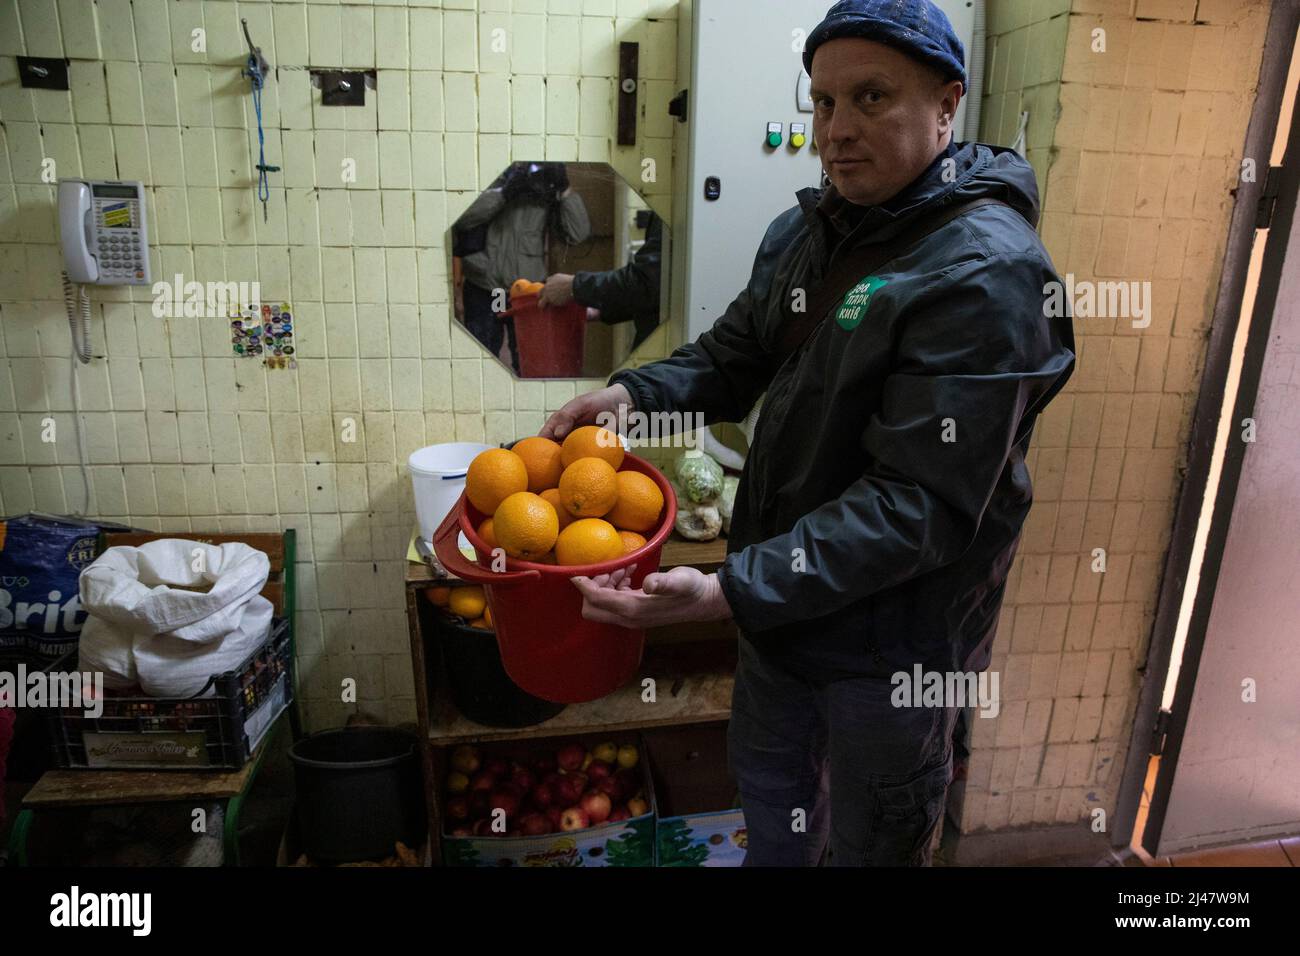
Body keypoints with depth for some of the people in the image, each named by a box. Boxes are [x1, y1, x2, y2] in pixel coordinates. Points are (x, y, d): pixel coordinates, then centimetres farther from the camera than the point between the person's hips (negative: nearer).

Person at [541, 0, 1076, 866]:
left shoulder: (989, 273, -25)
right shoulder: (806, 229, 1)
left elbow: (918, 504, -29)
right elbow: (733, 356, 10)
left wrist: (729, 593, -35)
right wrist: (634, 393, -10)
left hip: (893, 631, -7)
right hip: (780, 598, 7)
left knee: (871, 842, 19)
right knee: (770, 787, 29)